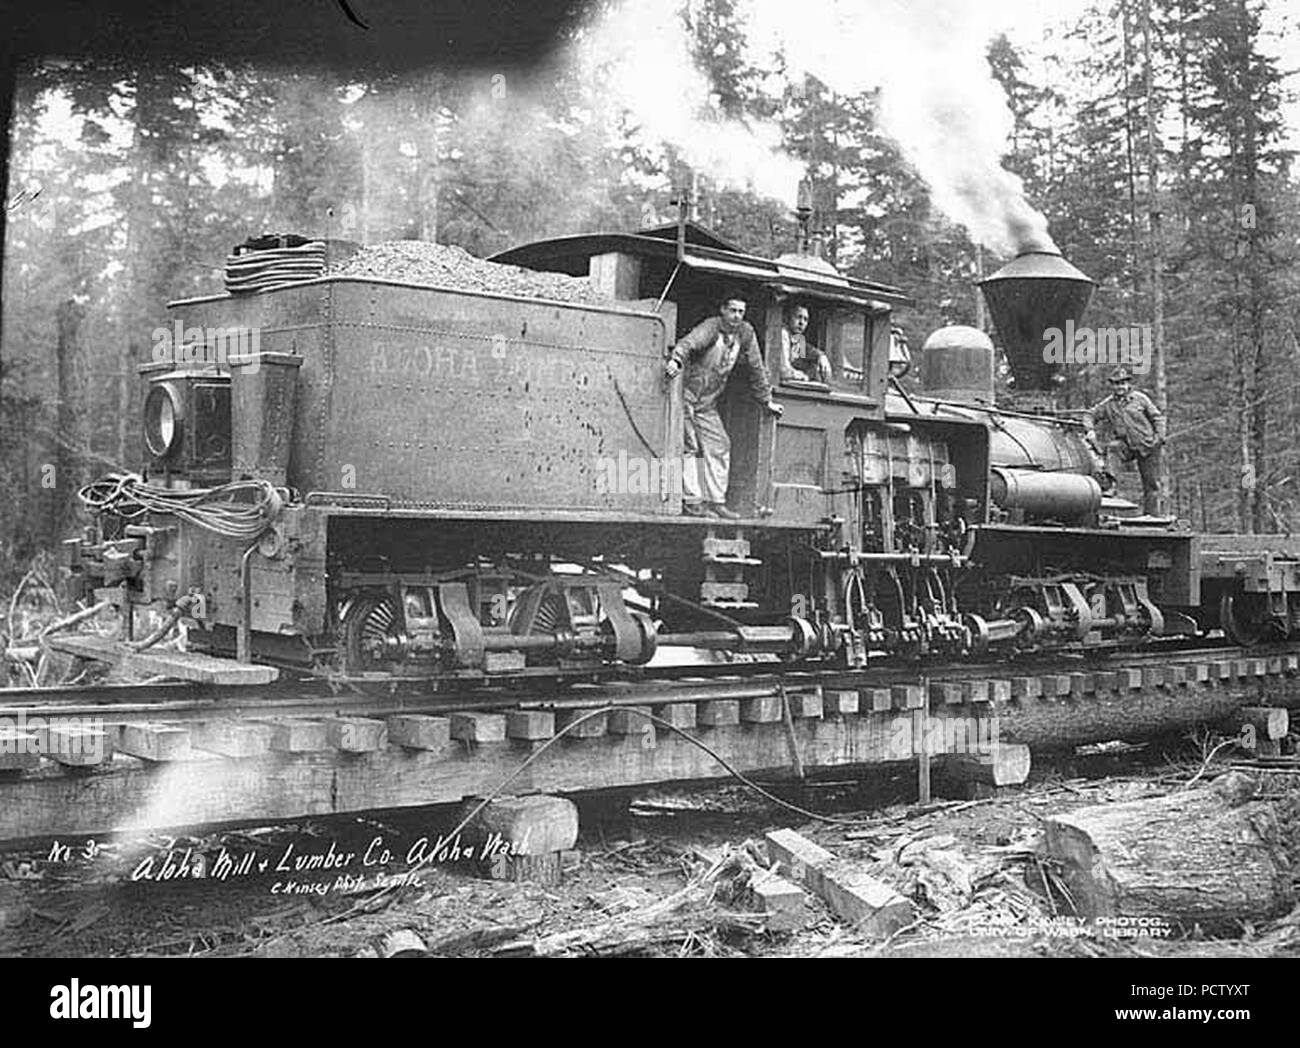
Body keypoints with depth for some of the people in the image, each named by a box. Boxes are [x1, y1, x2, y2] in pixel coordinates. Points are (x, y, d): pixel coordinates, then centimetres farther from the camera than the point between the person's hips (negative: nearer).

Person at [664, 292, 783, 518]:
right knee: (690, 447, -11)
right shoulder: (711, 327, -14)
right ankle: (691, 500, -11)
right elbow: (690, 343, -35)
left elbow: (756, 368, 15)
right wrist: (675, 360, -56)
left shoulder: (746, 333, 5)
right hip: (686, 395, -7)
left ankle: (716, 501, 7)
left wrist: (766, 400, 20)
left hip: (707, 404, 7)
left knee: (719, 447, 2)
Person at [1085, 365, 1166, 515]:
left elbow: (1157, 417, 3)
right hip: (1126, 444, 1)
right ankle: (1110, 482, -44)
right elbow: (1090, 415, 11)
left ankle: (1151, 514, 10)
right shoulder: (1108, 404, 3)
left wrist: (1159, 437, -8)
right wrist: (1091, 429, -9)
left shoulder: (1140, 399, -2)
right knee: (1113, 448, -34)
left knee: (1151, 482, 2)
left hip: (1147, 445, -1)